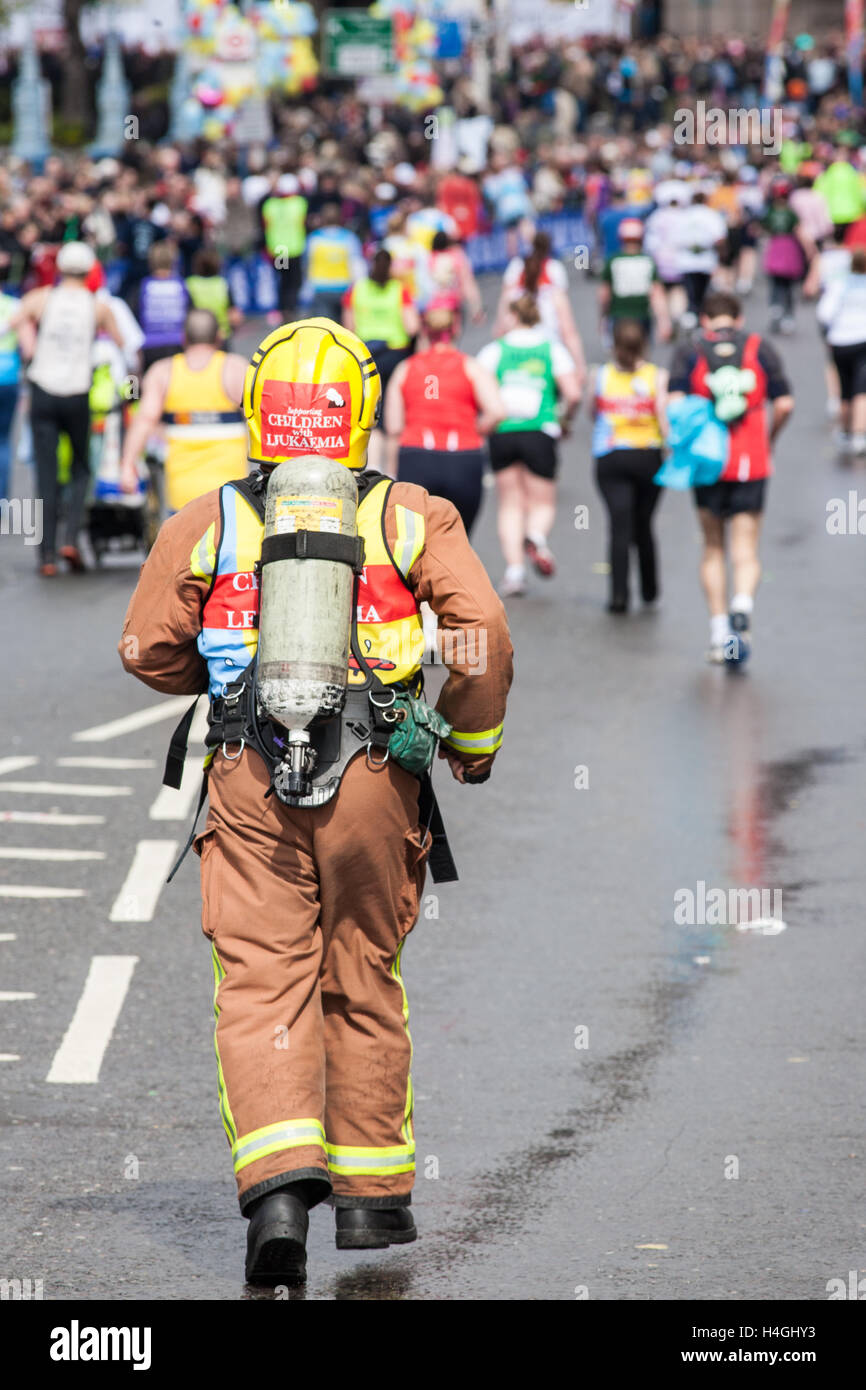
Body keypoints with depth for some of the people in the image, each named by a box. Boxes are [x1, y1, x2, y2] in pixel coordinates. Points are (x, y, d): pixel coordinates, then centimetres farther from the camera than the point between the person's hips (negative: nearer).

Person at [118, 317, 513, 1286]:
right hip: (375, 780, 1)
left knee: (262, 985, -2)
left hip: (251, 778, -1)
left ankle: (278, 1181, -22)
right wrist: (474, 739, 11)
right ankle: (372, 1192, 20)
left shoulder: (206, 524, 6)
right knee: (362, 982, 14)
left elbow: (150, 651, 10)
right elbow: (480, 632, -5)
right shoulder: (410, 519, 3)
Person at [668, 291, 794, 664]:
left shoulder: (688, 353, 2)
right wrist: (769, 440, 17)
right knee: (746, 552, 1)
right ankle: (743, 603, -28)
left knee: (713, 548, 14)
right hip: (751, 463, 0)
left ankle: (718, 631, 8)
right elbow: (784, 404, 0)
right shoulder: (760, 348, 4)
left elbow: (674, 403, -11)